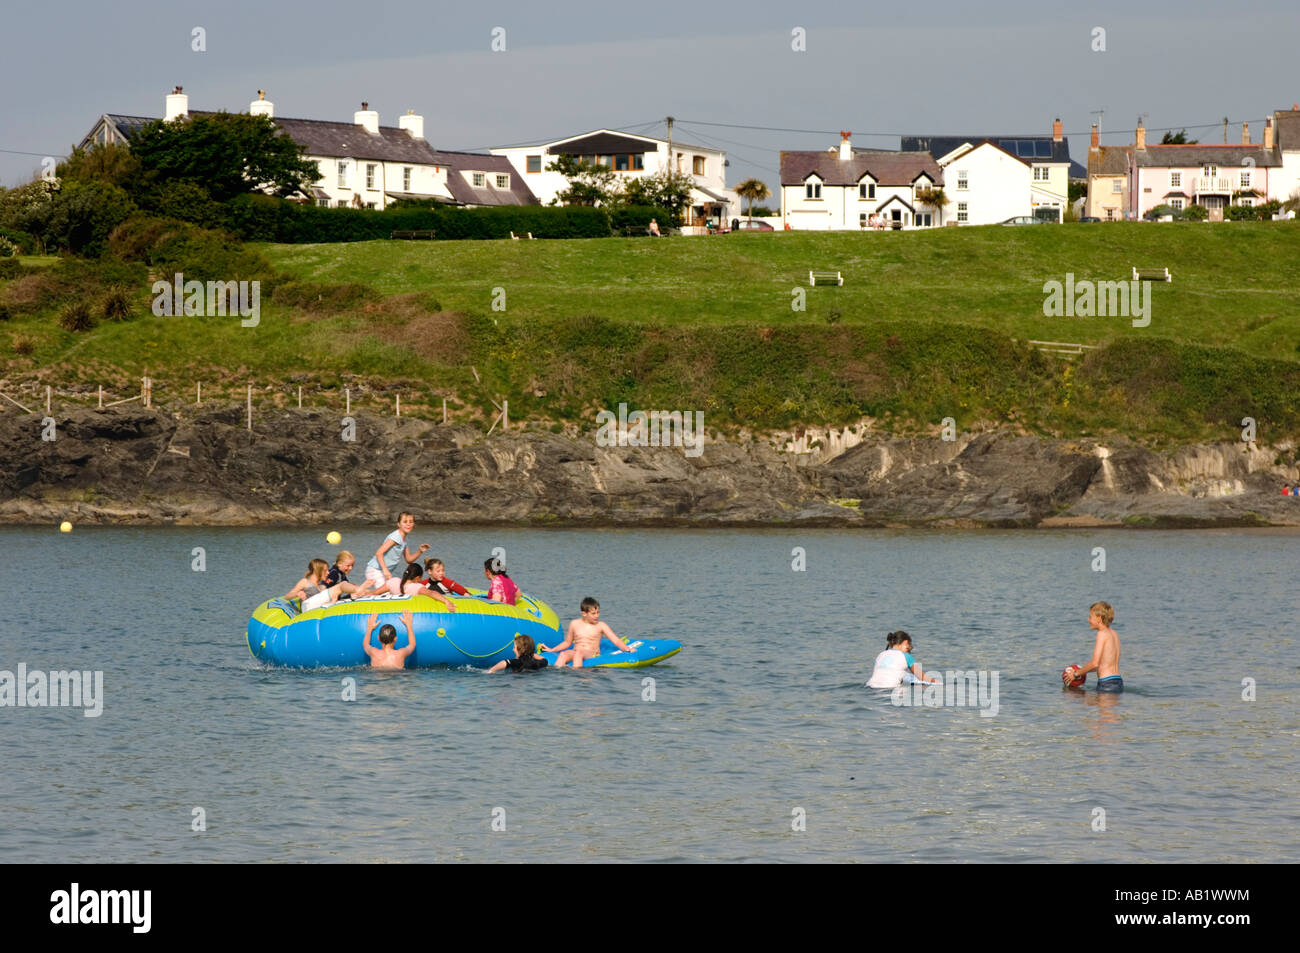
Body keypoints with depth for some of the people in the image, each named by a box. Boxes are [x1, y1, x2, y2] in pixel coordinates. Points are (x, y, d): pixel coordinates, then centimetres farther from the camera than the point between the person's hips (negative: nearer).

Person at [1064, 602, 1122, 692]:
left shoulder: (1102, 634, -9)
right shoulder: (1114, 634, 16)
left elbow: (1095, 663, -14)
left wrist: (1076, 673, -1)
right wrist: (1084, 671, 24)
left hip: (1107, 684, -8)